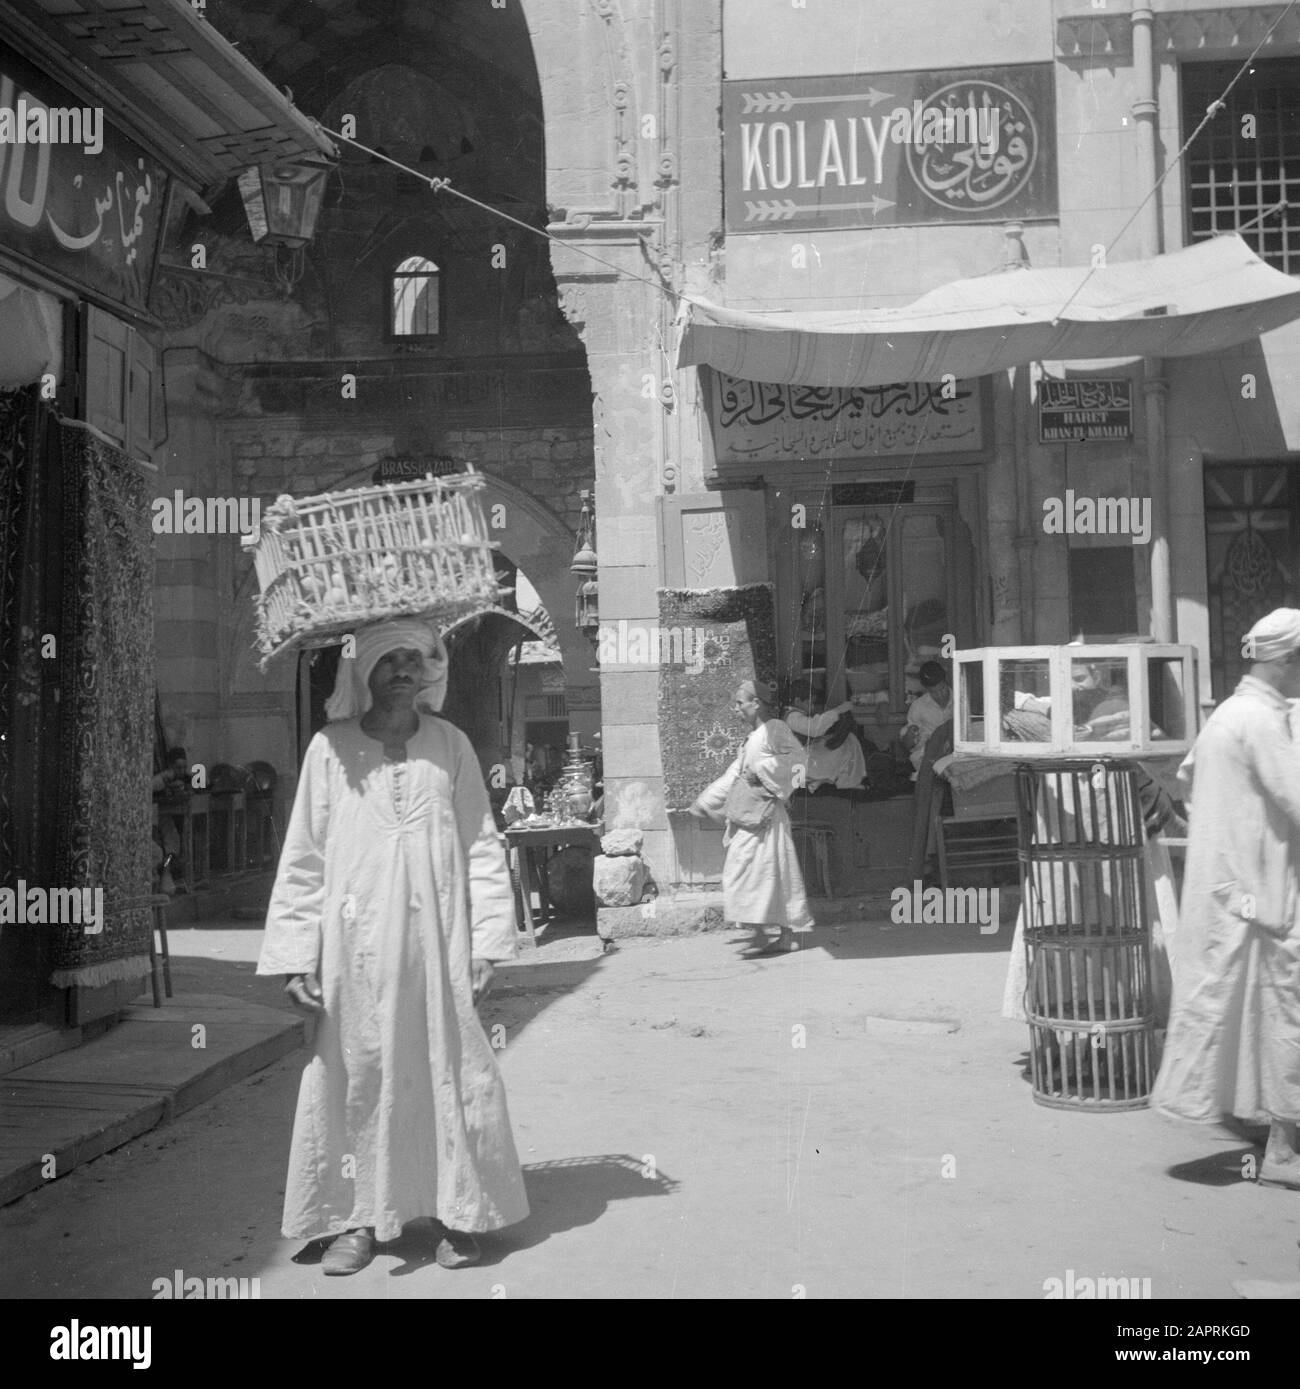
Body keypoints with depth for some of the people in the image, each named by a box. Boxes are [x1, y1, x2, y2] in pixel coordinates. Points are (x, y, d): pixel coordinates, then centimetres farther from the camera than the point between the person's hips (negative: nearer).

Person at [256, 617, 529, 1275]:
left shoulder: (451, 745, 5)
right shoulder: (330, 748, 2)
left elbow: (481, 846, 4)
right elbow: (303, 856, 2)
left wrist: (485, 941, -2)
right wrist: (297, 956, -2)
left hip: (438, 944, 1)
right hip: (355, 946, 0)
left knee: (451, 1072, 4)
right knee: (357, 1075, 6)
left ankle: (456, 1211, 21)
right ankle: (359, 1218, 21)